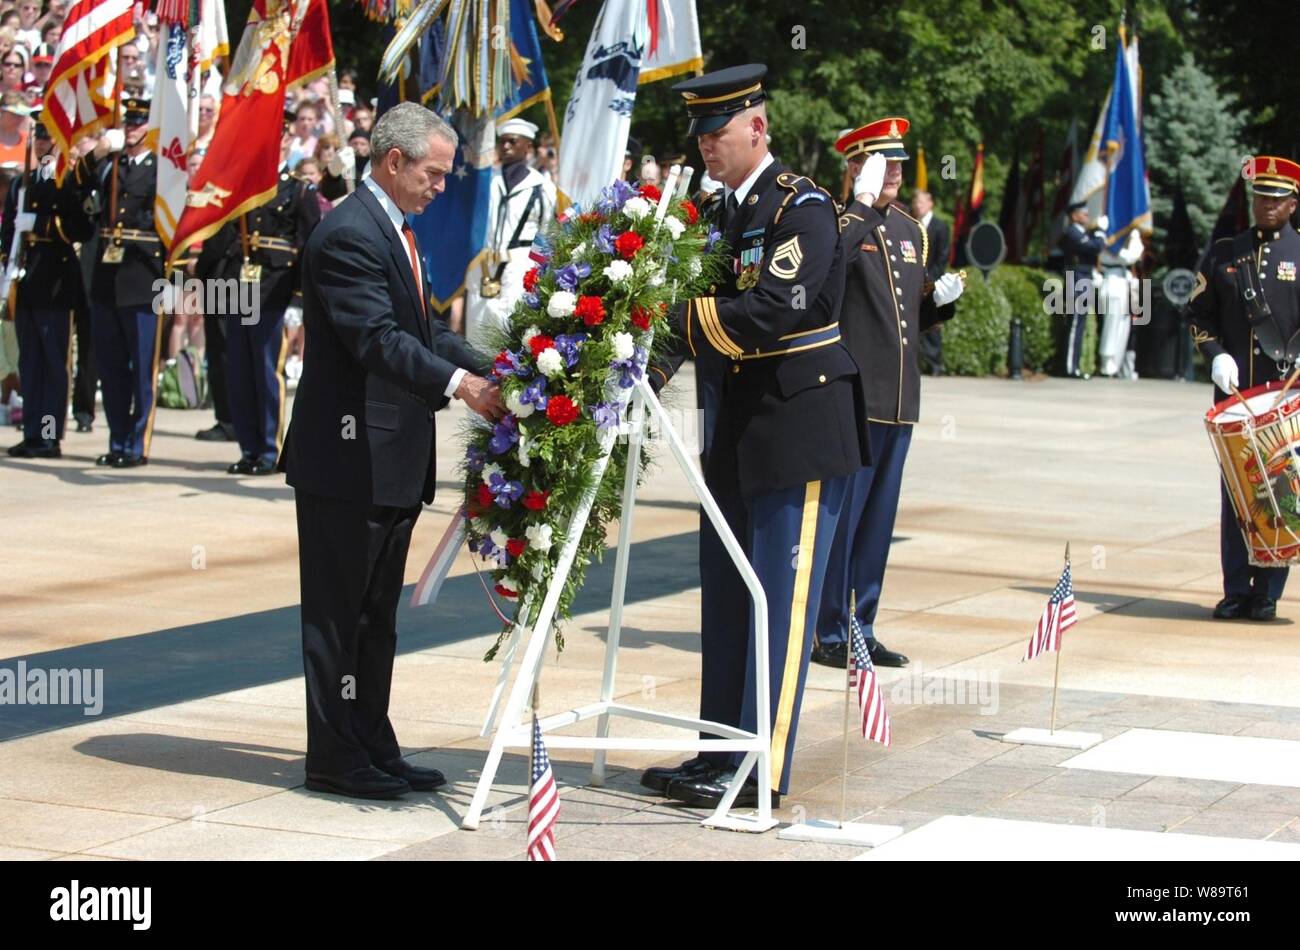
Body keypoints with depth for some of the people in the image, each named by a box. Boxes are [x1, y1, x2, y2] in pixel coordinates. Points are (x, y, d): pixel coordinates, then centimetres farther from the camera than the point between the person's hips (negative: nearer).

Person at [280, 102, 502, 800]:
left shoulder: (394, 231, 16)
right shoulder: (348, 236, -16)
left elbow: (424, 331, 16)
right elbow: (378, 338, -25)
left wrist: (491, 372, 3)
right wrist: (458, 383, -32)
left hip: (392, 463, 10)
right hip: (348, 458, -10)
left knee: (377, 614, 15)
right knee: (338, 613, -1)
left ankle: (373, 750, 22)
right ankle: (335, 758, 5)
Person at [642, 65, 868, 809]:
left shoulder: (802, 207, -11)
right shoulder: (722, 213, 13)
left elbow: (772, 312, -23)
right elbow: (706, 312, 10)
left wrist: (676, 324, -20)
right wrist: (656, 363, -7)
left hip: (800, 427, -8)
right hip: (736, 432, 8)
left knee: (780, 603, -3)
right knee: (725, 599, 12)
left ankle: (762, 770, 1)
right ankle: (719, 754, 21)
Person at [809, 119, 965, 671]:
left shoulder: (911, 232, 16)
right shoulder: (838, 222, -6)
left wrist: (941, 299, 3)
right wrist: (864, 203, -29)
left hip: (899, 398, 7)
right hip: (849, 395, -7)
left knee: (879, 519, 12)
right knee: (839, 516, -2)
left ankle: (861, 629, 20)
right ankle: (829, 633, 6)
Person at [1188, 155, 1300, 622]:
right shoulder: (1224, 254, 11)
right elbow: (1198, 313, 13)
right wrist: (1216, 356, -3)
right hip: (1234, 392, 2)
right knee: (1235, 491, 2)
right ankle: (1236, 592, 8)